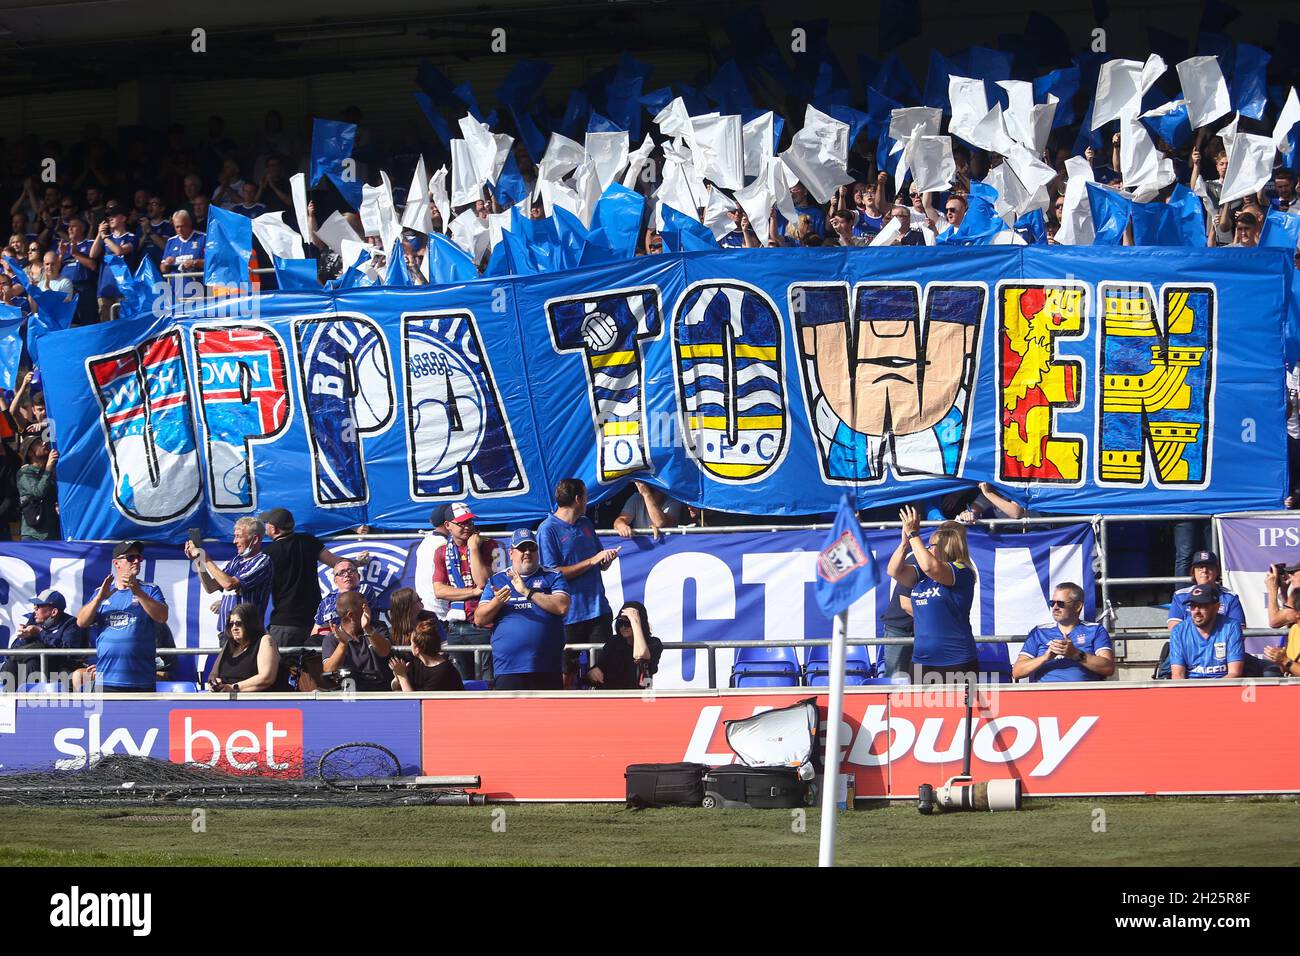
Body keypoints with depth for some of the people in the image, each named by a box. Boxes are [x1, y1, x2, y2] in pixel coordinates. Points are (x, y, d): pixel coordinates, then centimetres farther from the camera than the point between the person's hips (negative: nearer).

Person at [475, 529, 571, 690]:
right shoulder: (497, 580, 14)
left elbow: (562, 607, -8)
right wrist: (496, 602, -14)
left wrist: (527, 592, -12)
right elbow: (479, 619, 7)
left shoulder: (552, 577, 9)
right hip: (508, 669, 0)